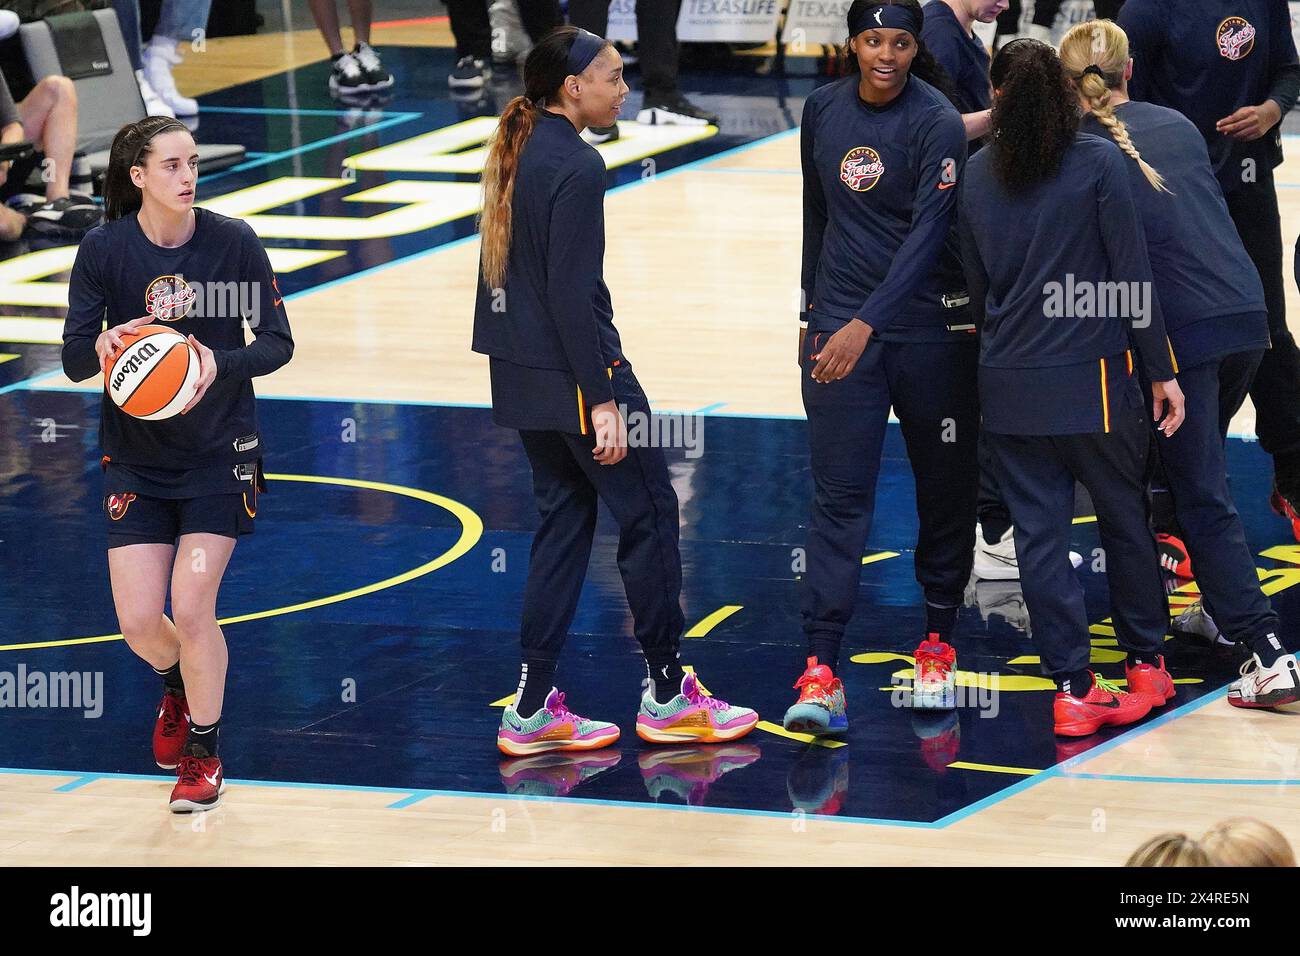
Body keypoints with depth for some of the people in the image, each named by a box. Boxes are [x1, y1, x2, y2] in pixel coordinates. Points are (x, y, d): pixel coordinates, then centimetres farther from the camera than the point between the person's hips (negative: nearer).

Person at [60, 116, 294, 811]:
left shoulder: (233, 243, -10)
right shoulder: (103, 251, -9)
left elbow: (277, 341, -7)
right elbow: (73, 360, -9)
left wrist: (220, 364, -26)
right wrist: (103, 344, -32)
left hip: (220, 452, -1)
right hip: (136, 458, 1)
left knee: (192, 609, -11)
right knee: (138, 622, -4)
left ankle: (204, 753, 13)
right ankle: (179, 687, 34)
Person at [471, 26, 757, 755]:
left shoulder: (518, 153, 9)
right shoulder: (576, 167, -18)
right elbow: (573, 292, -21)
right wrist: (602, 400, -20)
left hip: (523, 368, 9)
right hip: (571, 368, -9)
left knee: (566, 516, 14)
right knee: (649, 510, 3)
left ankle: (534, 709, 12)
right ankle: (667, 694, 11)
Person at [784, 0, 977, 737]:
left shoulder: (937, 124, -12)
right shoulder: (823, 110, 4)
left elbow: (927, 233, -20)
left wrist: (865, 324, -28)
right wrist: (814, 310, 20)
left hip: (932, 329, -3)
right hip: (840, 328, 3)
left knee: (946, 489, 9)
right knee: (840, 496, -5)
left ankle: (939, 648, 27)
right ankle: (822, 673, -11)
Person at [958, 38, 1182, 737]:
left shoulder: (975, 176, 3)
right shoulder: (1098, 162, -7)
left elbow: (974, 284, 10)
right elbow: (1132, 276, -8)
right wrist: (1161, 370, -2)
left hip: (1008, 384, 3)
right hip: (1091, 379, -2)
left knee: (1039, 533, 5)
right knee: (1125, 519, 14)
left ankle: (1072, 690, 3)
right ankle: (1145, 665, 24)